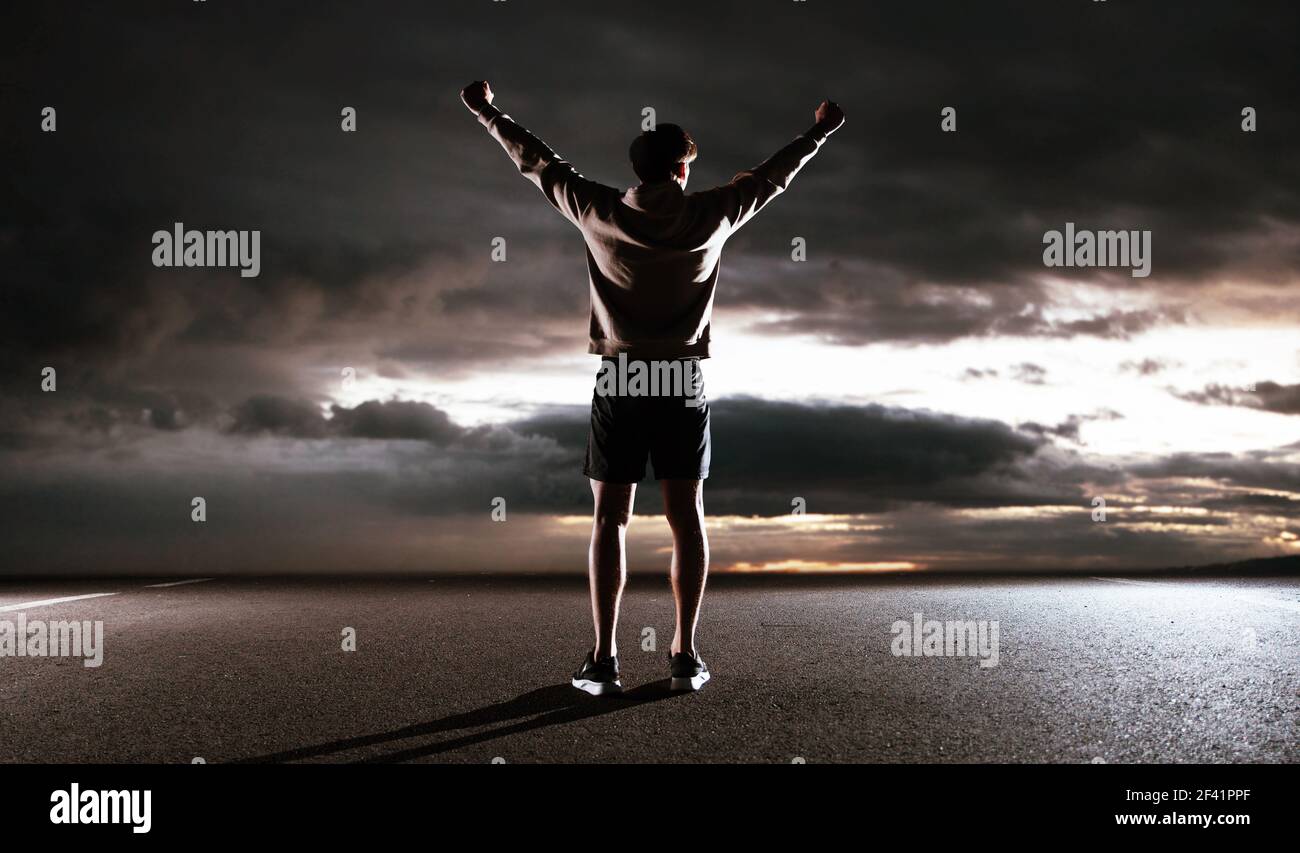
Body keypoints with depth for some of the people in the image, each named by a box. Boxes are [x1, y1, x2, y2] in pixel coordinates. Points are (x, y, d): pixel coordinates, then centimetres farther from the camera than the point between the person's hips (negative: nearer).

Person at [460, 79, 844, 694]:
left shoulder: (599, 213, -4)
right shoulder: (710, 216, -3)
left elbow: (536, 162, 9)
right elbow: (772, 177, 12)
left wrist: (487, 114, 25)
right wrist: (818, 133, 30)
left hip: (619, 381, 0)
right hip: (685, 383, 0)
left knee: (610, 518, 2)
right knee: (686, 516, 6)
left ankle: (603, 660, 1)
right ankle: (685, 655, 8)